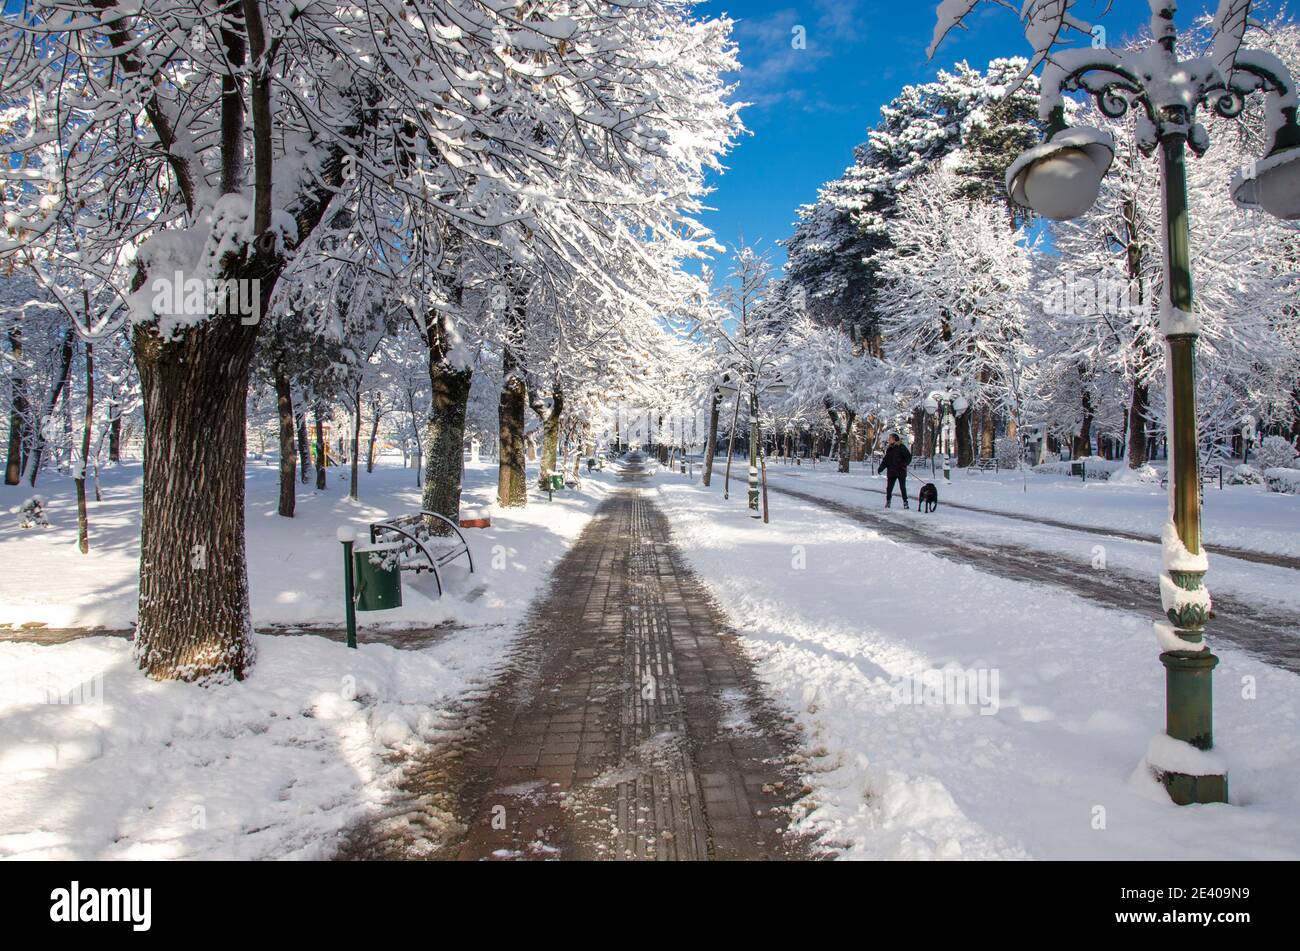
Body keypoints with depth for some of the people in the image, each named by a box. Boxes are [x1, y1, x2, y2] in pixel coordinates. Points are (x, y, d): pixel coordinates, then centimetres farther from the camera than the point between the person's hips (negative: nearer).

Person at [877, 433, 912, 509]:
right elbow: (885, 460, 13)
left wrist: (904, 464, -20)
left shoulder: (901, 447, -6)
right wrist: (880, 468, 1)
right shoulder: (889, 449, 12)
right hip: (891, 472, 5)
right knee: (889, 488, 4)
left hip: (901, 471, -5)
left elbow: (909, 457, -8)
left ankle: (905, 503, 8)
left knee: (903, 488, 0)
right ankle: (888, 501, 17)